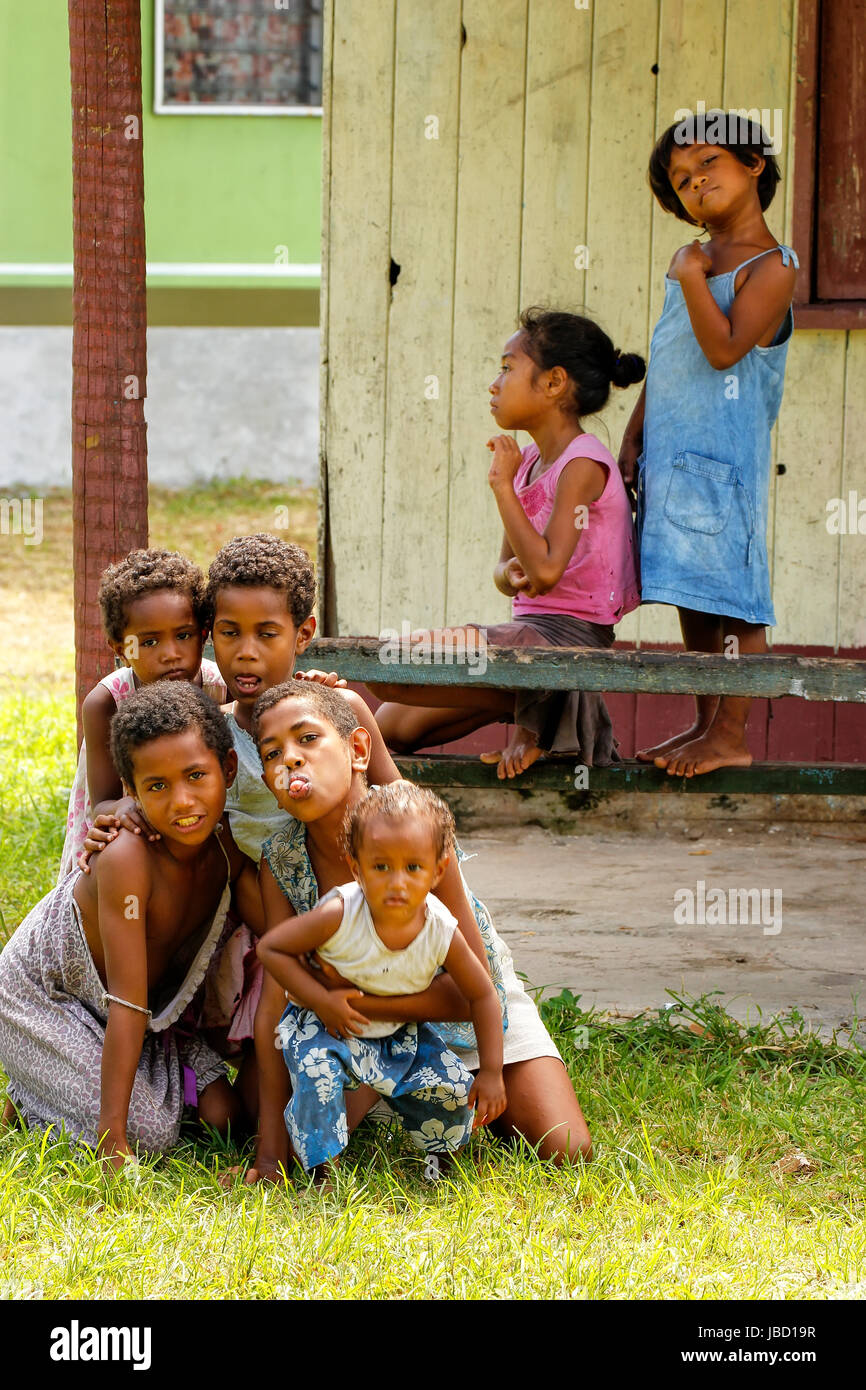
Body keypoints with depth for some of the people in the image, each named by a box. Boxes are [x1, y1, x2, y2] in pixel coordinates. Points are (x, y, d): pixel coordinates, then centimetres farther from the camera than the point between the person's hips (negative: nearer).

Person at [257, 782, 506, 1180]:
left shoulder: (442, 933, -21)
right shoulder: (339, 915, -31)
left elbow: (482, 996, -6)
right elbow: (271, 947, -19)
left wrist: (491, 1073, -7)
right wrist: (322, 1001, -27)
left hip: (398, 1034, 3)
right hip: (324, 1026, -3)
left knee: (455, 1089, -9)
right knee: (317, 1071, -32)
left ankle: (442, 1150, 23)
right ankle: (324, 1170, -13)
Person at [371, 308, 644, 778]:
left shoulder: (583, 463, -13)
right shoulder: (529, 461, 13)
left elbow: (547, 570, -23)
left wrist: (503, 484, -16)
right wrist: (510, 574, -5)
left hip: (564, 633, -9)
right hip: (528, 627, 9)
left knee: (387, 673, -21)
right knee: (392, 728, 5)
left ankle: (531, 718, -7)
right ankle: (534, 707, 5)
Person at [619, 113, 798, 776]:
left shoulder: (772, 266, -8)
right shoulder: (697, 260, 17)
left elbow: (724, 349, -20)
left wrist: (691, 277, -18)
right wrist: (633, 437, 16)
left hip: (724, 455, -8)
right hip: (671, 456, 8)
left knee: (730, 597, -5)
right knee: (694, 600, 12)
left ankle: (732, 736, -2)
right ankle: (707, 725, 20)